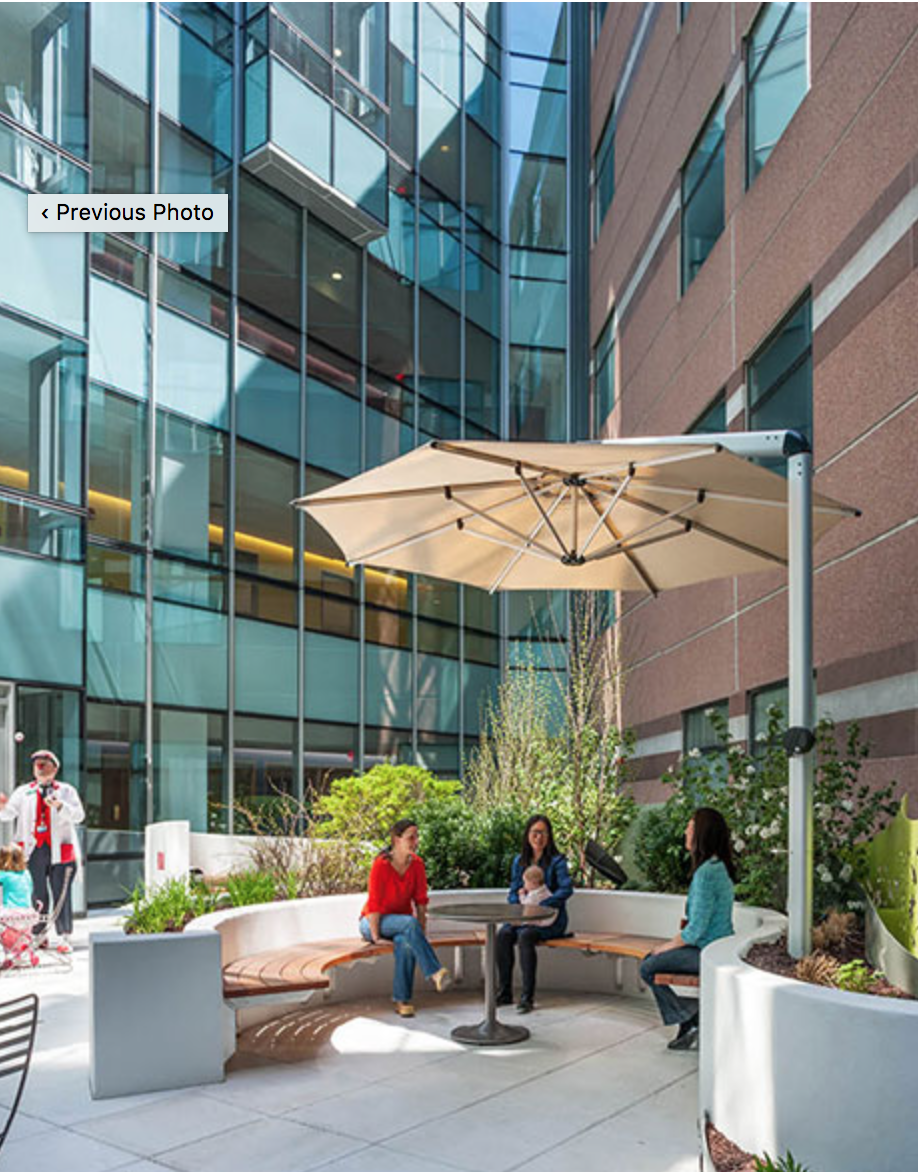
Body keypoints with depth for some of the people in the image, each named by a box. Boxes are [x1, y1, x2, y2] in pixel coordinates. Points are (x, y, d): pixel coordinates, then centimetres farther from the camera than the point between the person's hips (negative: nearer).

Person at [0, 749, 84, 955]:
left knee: (61, 895, -3)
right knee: (37, 896, 6)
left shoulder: (66, 791, 8)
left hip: (59, 851, -2)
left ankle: (64, 937, 0)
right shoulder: (23, 792, 15)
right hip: (33, 851, 2)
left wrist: (60, 806, -22)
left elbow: (78, 816, -4)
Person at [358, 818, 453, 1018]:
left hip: (401, 923, 4)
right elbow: (374, 904, -19)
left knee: (406, 942, -33)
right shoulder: (381, 865, -21)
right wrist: (375, 937, -18)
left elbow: (421, 901, -3)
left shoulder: (417, 864, -5)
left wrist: (422, 933, -9)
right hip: (373, 922, -4)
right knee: (410, 923, -34)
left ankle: (402, 1000, -24)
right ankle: (435, 973, -39)